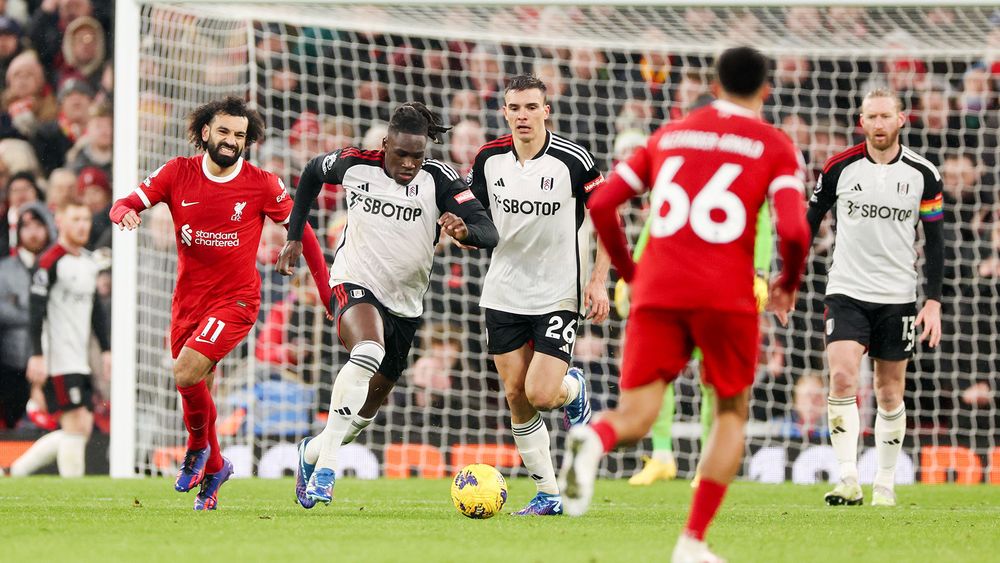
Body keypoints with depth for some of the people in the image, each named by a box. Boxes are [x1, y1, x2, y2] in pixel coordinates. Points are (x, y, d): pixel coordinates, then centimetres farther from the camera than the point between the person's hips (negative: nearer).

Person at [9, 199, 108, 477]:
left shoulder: (89, 262, 15)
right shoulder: (50, 262, -10)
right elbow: (36, 309, -15)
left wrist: (106, 350, 17)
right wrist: (37, 355, -20)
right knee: (77, 425, -11)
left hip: (80, 360, 9)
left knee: (81, 430, 7)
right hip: (58, 359, -9)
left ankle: (16, 470, 15)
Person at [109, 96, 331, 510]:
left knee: (186, 373, -22)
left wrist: (328, 289, 3)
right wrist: (125, 212, -28)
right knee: (196, 388, 10)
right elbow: (125, 205, -3)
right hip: (189, 300, 4)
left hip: (236, 299, -4)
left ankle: (199, 446, 4)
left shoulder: (262, 185, -6)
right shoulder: (178, 173, -1)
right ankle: (214, 469, 32)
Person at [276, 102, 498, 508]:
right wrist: (295, 237, 12)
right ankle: (326, 464, -35)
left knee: (367, 409, 12)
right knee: (369, 350, -36)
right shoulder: (354, 165, -11)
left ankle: (312, 452, 42)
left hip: (404, 305, 3)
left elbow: (489, 233, -24)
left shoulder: (438, 180, -15)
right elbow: (312, 173, 12)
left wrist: (464, 230, -47)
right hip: (355, 282, -3)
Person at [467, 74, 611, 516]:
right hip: (504, 293, 4)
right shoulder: (489, 159, -1)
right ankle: (548, 494, 14)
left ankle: (573, 387, 24)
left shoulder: (573, 160, -12)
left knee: (541, 395, -13)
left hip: (558, 294, -4)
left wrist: (598, 281, -11)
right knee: (516, 397, 2)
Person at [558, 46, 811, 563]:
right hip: (726, 296, -2)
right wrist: (788, 284, 11)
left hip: (657, 292, 2)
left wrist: (628, 272, 23)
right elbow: (794, 230, -8)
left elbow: (601, 205, 11)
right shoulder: (774, 146, 6)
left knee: (635, 417, -1)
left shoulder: (668, 135, 17)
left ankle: (593, 440, -38)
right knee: (731, 413, 17)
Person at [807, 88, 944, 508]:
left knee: (890, 391, 6)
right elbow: (810, 220, 8)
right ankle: (848, 481, -21)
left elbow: (934, 240, 4)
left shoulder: (923, 174, -1)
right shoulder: (839, 168, -2)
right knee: (842, 377, -18)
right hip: (846, 292, -1)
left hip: (898, 298, 1)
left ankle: (885, 484, 18)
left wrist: (933, 301, -2)